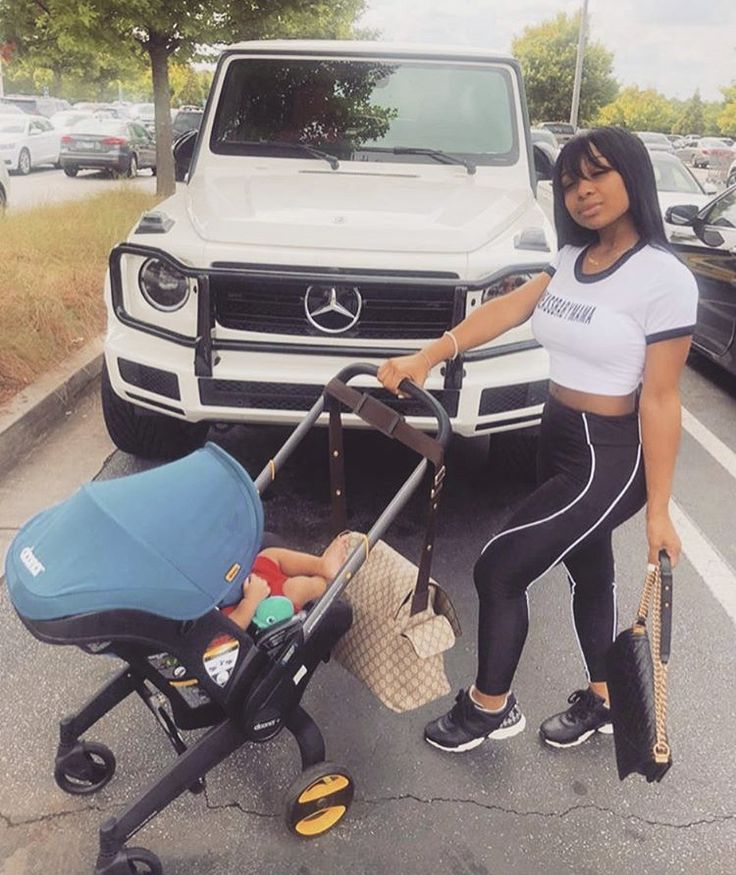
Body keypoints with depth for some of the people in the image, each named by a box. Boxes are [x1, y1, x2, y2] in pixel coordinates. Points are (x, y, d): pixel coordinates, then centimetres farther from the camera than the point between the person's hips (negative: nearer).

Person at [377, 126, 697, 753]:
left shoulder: (664, 278, -17)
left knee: (499, 569, -5)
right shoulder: (573, 260, 5)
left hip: (611, 458, -8)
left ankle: (489, 707, 18)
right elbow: (508, 309, -6)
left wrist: (658, 508, -15)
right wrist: (429, 356, -19)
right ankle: (602, 700, 41)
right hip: (557, 438, 8)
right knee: (588, 569, 20)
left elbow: (660, 400, -18)